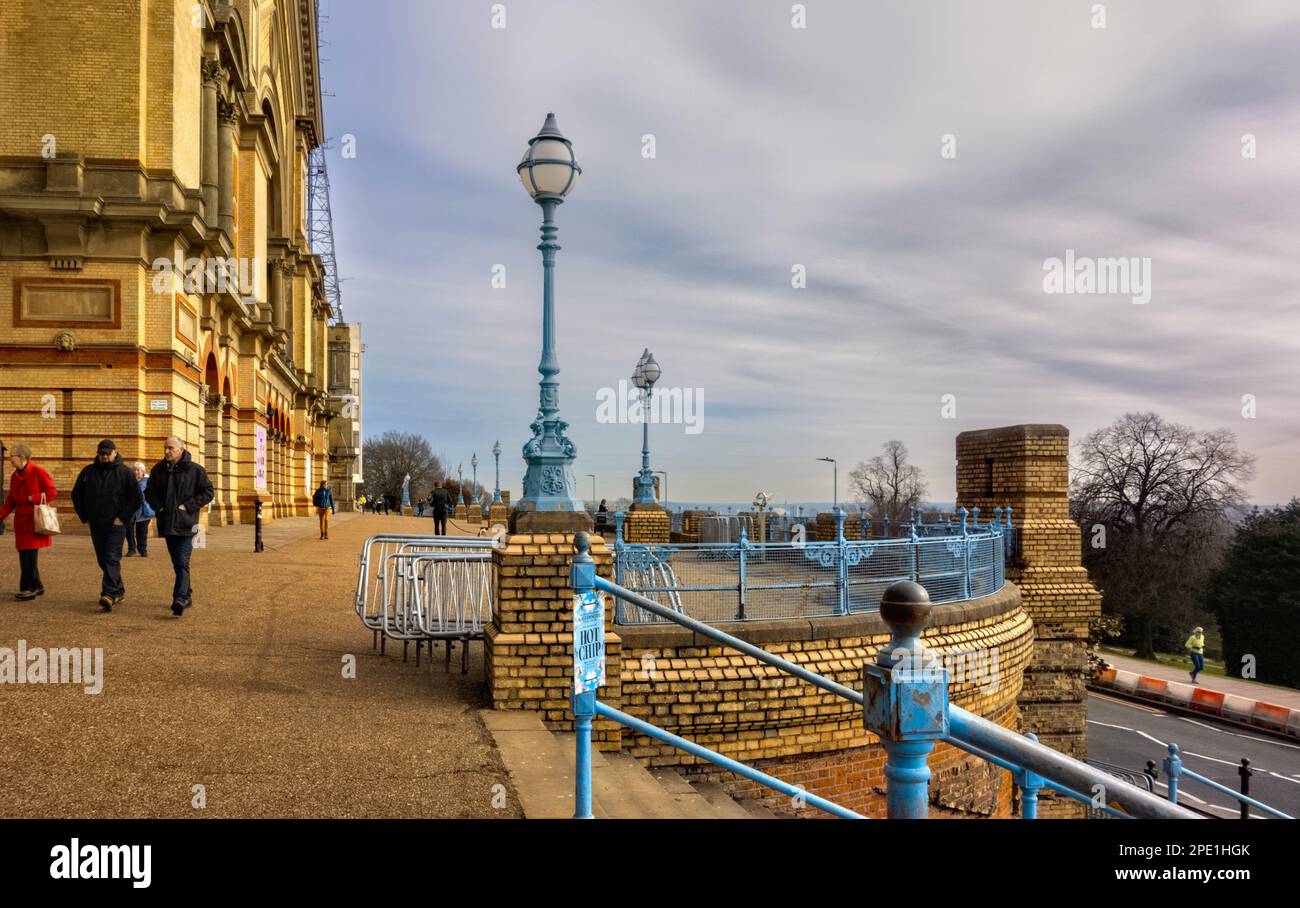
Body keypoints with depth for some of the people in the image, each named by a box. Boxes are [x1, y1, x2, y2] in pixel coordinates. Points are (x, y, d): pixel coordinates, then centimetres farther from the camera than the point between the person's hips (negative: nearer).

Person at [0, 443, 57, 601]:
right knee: (24, 556, 8)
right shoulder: (15, 476, 14)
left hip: (35, 520, -7)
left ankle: (28, 589, -4)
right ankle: (37, 586, 19)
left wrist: (32, 498, -17)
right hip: (21, 520, 8)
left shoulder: (38, 472, -9)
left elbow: (52, 491, -11)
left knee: (29, 555, -9)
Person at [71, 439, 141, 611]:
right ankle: (118, 590, 24)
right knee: (103, 560, 11)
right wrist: (84, 516, 10)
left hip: (116, 524, -5)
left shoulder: (125, 472, -3)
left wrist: (123, 518, -10)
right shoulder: (88, 471, 7)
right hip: (96, 525, 5)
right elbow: (76, 495, 18)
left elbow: (136, 498, -5)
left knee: (112, 559, -13)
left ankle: (109, 594, -19)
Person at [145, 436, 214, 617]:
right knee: (177, 563, 14)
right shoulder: (158, 470, 9)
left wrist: (188, 506, -11)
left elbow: (208, 492, -3)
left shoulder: (194, 470, -5)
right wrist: (158, 507, 1)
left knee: (182, 563, -13)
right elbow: (149, 492, 18)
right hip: (167, 523, 6)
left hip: (186, 524, -5)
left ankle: (179, 599, -19)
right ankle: (187, 595, 26)